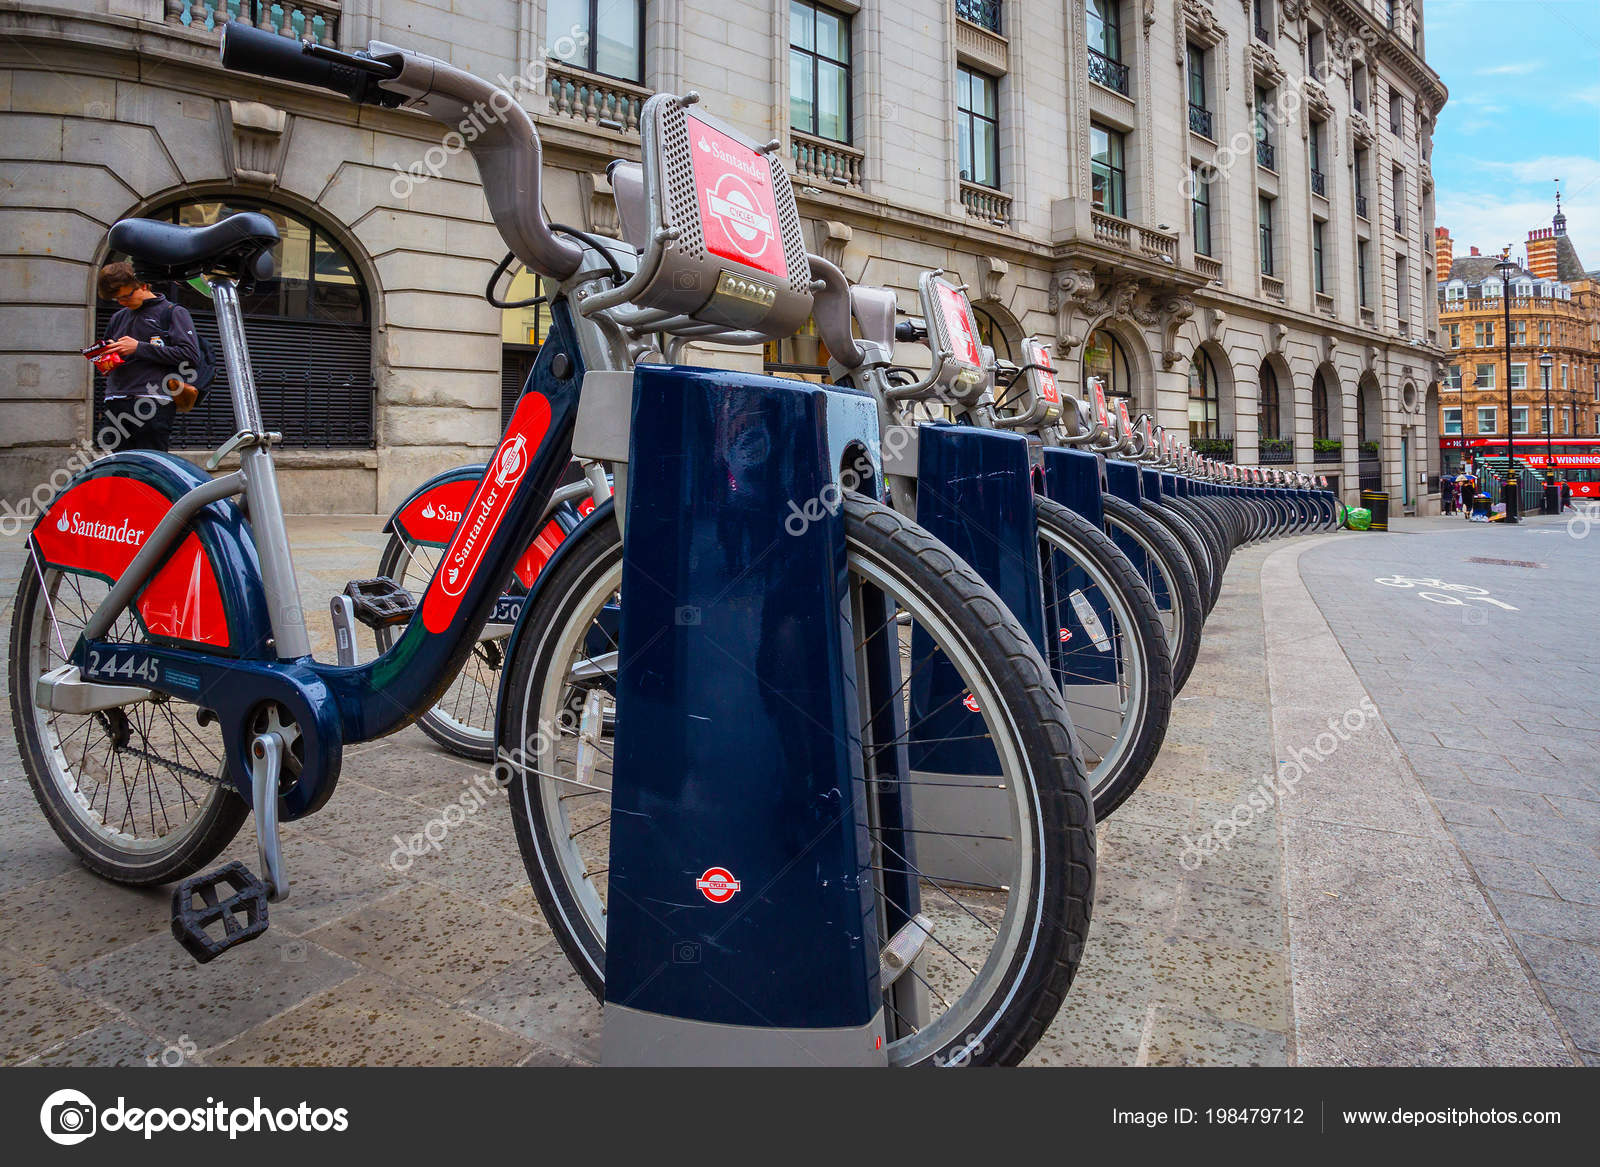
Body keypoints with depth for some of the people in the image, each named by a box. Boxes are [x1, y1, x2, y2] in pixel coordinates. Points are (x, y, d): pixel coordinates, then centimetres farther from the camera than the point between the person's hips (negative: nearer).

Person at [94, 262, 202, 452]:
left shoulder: (173, 312, 6)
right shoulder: (118, 317, 25)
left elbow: (191, 357, -8)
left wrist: (139, 348, -8)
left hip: (154, 406, -6)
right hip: (116, 405, 6)